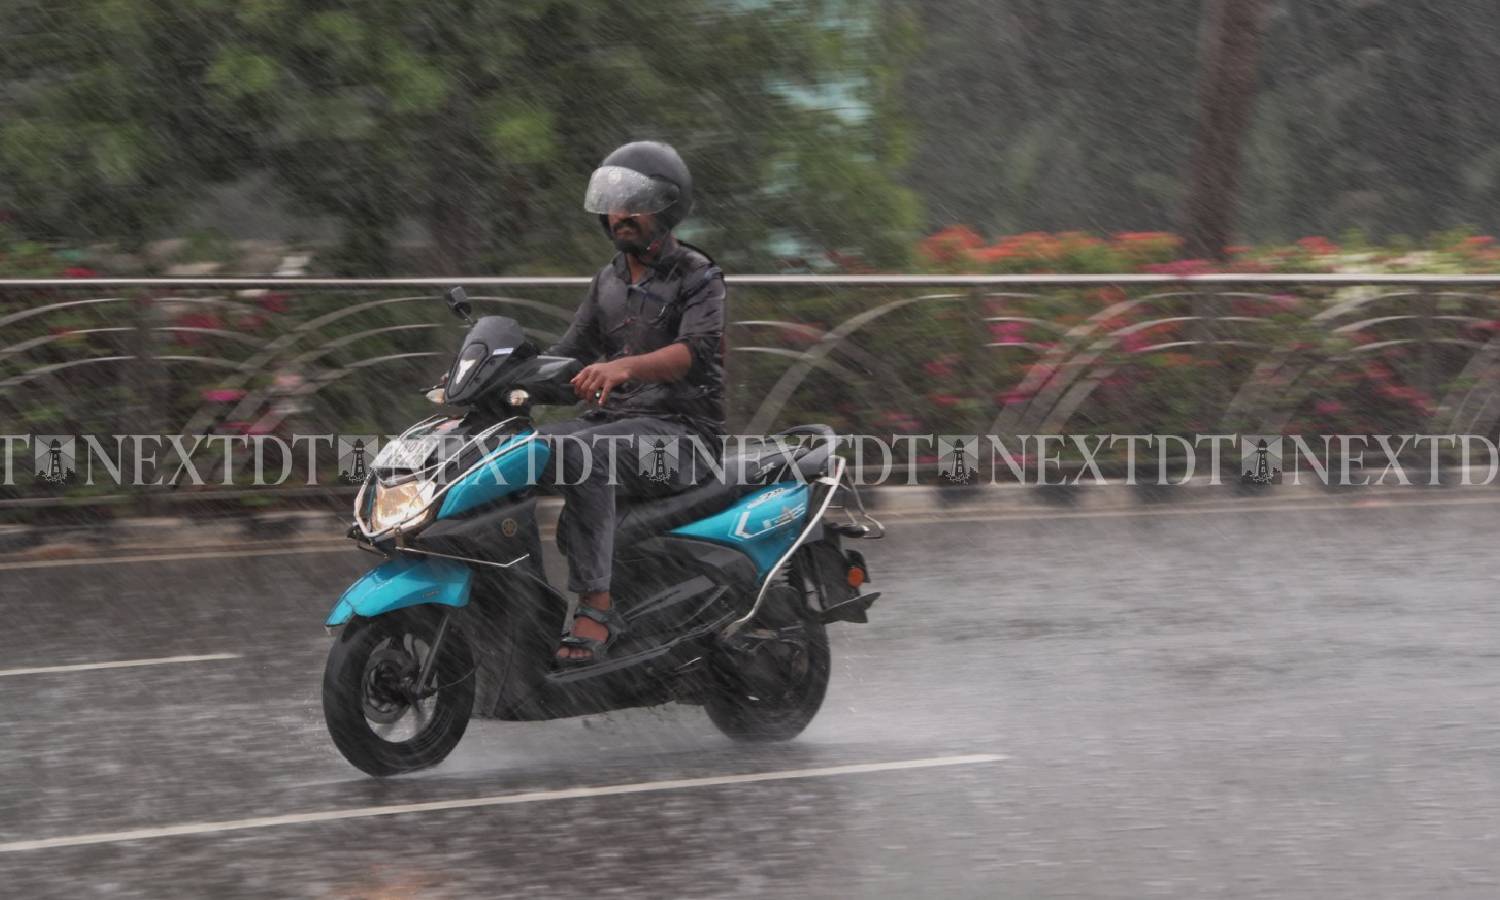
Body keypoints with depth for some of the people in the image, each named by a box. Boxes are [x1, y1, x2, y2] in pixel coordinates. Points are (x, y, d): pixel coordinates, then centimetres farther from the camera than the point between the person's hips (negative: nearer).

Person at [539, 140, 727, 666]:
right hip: (612, 422, 7)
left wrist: (625, 366, -38)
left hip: (678, 430, -7)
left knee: (581, 453, -36)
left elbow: (699, 349, -20)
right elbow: (568, 353, 22)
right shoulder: (608, 281, 22)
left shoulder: (697, 277, -1)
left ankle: (596, 608, -40)